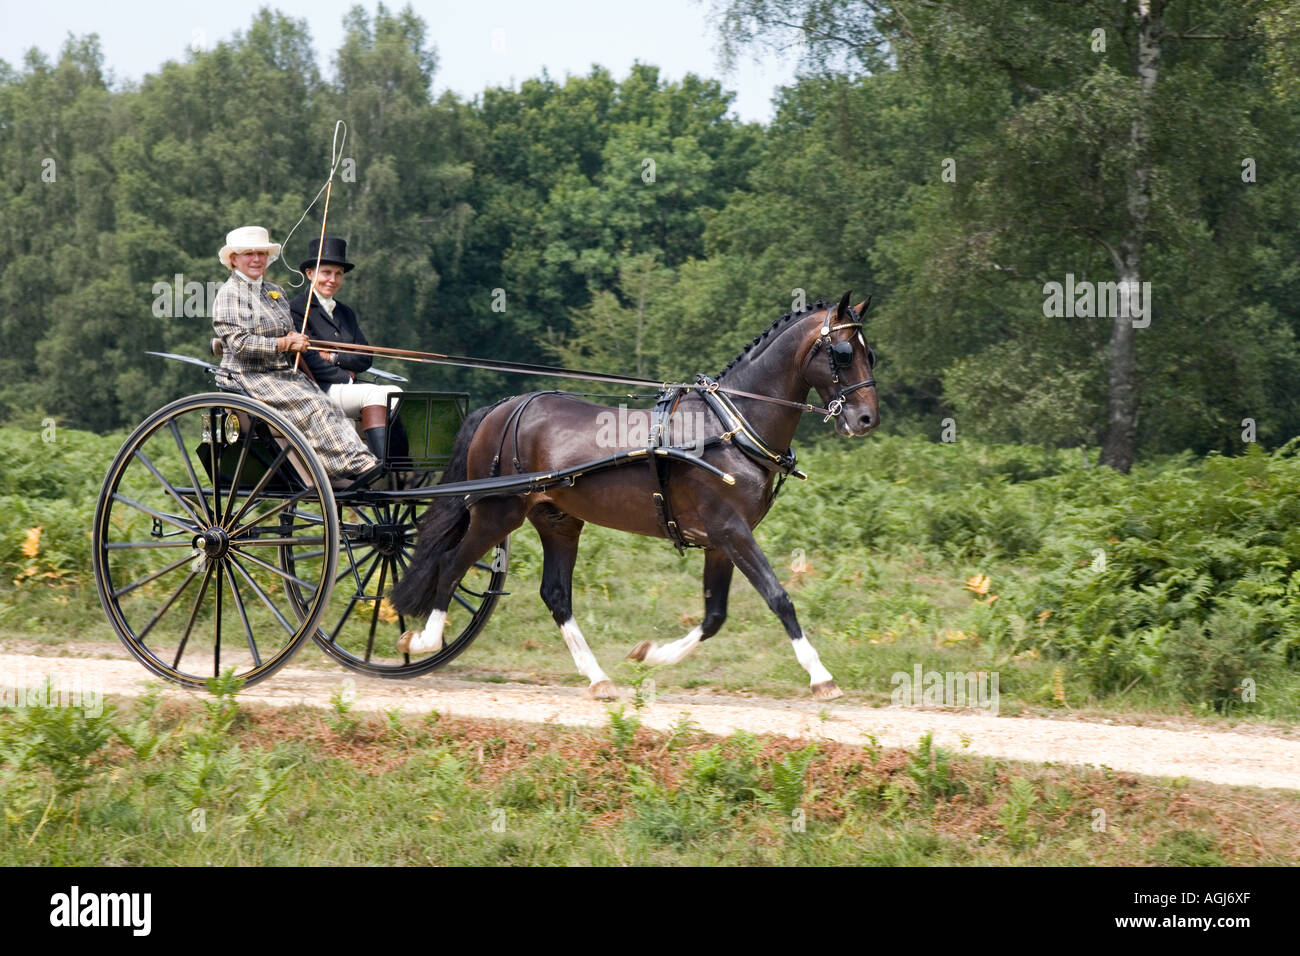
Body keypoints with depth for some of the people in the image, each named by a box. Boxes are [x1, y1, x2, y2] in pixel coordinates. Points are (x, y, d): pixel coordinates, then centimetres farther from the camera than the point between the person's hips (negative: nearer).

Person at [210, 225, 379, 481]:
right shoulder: (229, 294, -3)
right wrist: (283, 344, -14)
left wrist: (297, 341, 7)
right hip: (251, 378, -7)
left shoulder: (276, 292, 21)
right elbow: (239, 343, -15)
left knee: (327, 405, -19)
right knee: (310, 405, -27)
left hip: (286, 373, 7)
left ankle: (362, 458, -33)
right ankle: (351, 463, -34)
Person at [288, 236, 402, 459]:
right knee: (374, 394, -29)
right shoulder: (296, 309, 0)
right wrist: (345, 376, -10)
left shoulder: (346, 313, 24)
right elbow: (310, 362, -10)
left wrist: (335, 357, -5)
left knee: (395, 393, -21)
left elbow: (364, 359, 13)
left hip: (346, 386, 7)